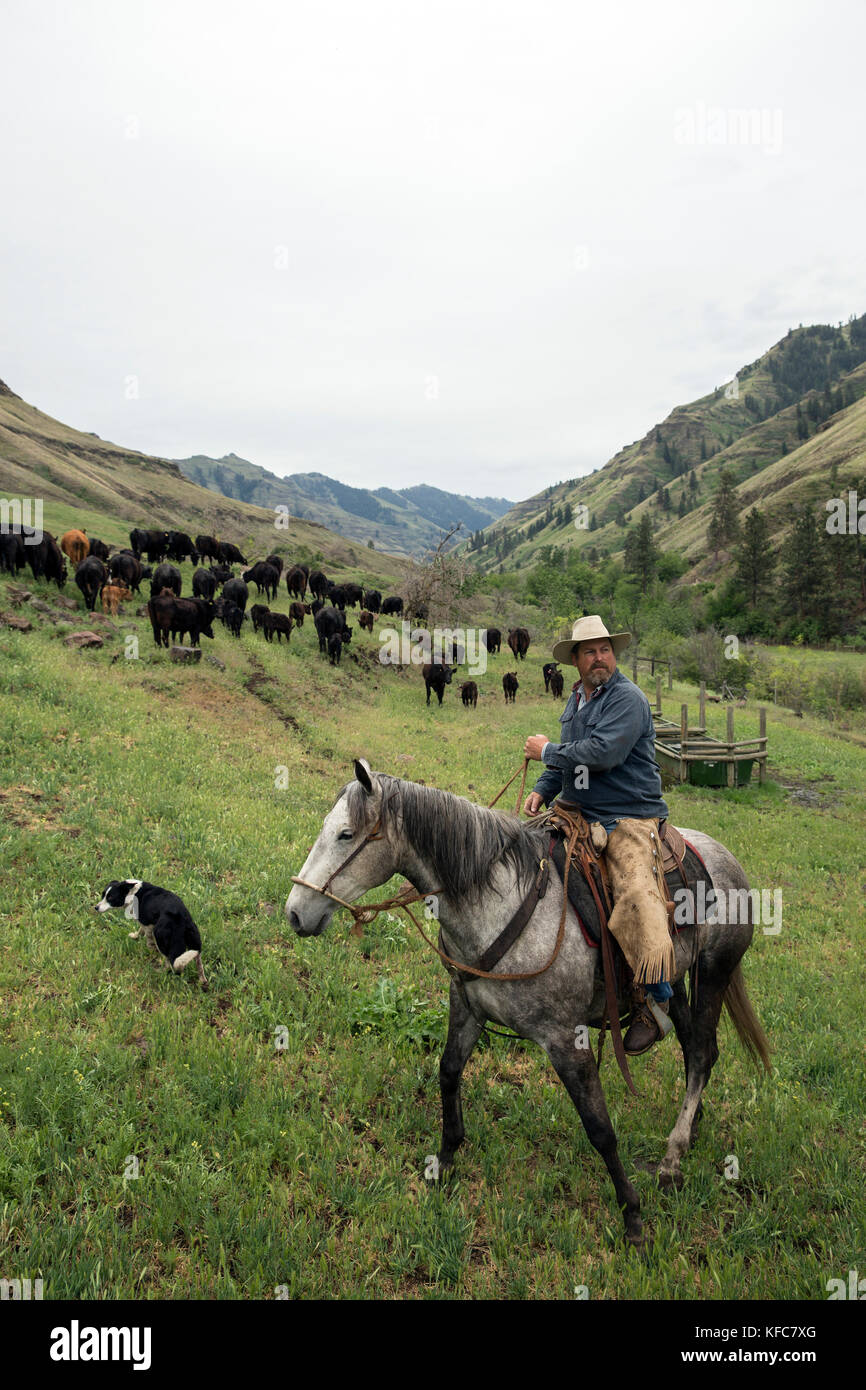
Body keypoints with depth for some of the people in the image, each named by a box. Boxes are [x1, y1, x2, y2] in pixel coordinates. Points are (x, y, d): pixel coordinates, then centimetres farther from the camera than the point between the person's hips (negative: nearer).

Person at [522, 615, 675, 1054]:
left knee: (636, 895, -26)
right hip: (575, 811, 9)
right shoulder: (576, 700, 15)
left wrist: (547, 750, -12)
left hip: (629, 817, -8)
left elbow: (603, 753, -25)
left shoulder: (628, 698, -12)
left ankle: (654, 1002, -12)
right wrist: (542, 790, 5)